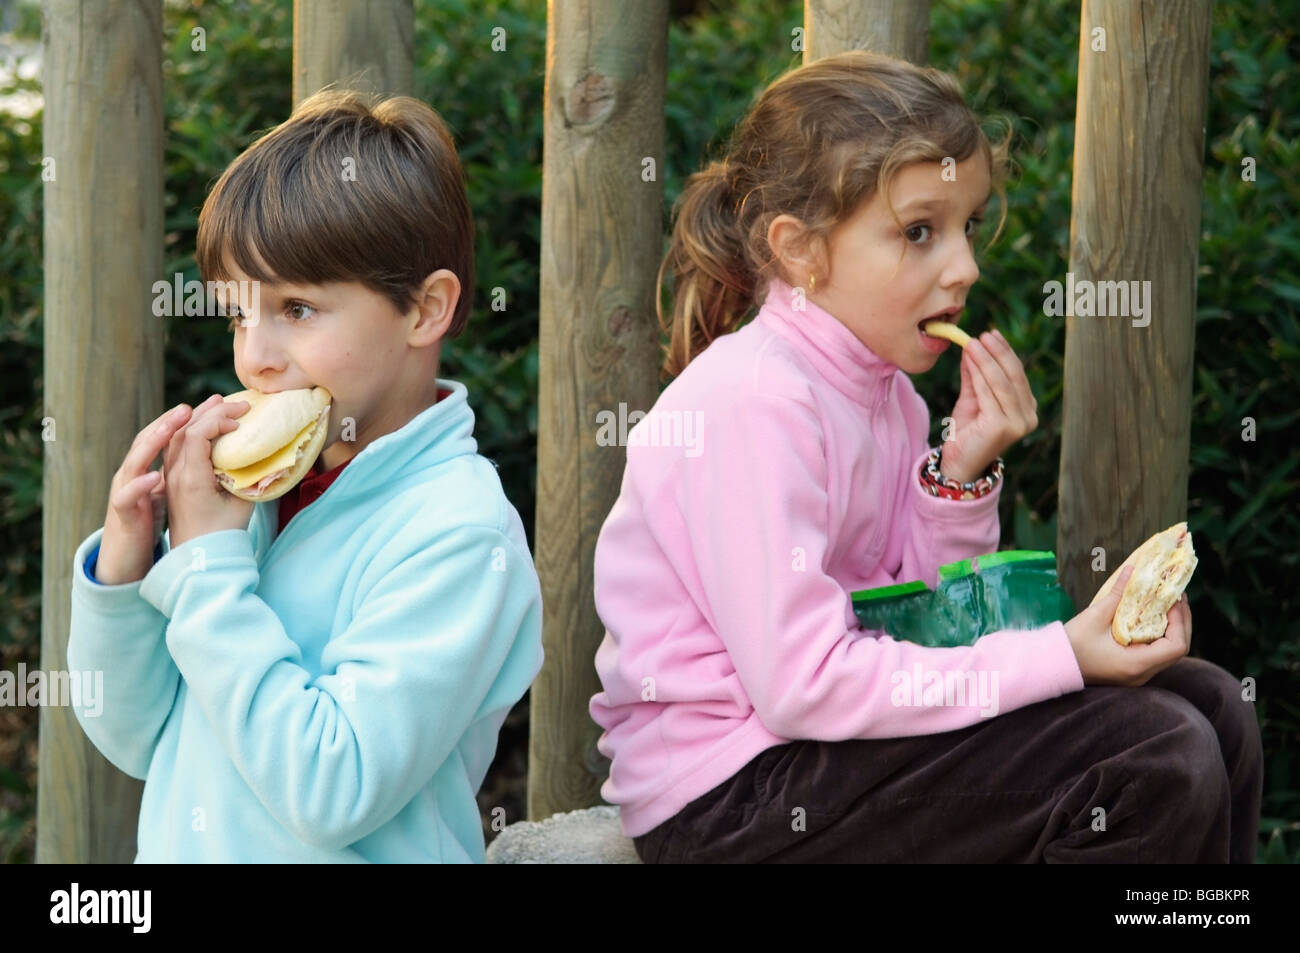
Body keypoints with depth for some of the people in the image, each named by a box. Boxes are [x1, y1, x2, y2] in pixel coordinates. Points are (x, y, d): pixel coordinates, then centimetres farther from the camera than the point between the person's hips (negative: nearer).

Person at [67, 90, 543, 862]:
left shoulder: (460, 531, -19)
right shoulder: (255, 488, -3)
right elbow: (141, 742, 3)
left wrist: (206, 560, -22)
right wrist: (122, 569, -13)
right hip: (178, 852, 5)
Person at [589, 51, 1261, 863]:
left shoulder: (884, 391, 7)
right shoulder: (753, 405, -21)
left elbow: (917, 616, 12)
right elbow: (800, 684, -27)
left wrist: (962, 476, -5)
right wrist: (1059, 659, -24)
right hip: (723, 792, -9)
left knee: (1210, 708, 6)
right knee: (1157, 761, -19)